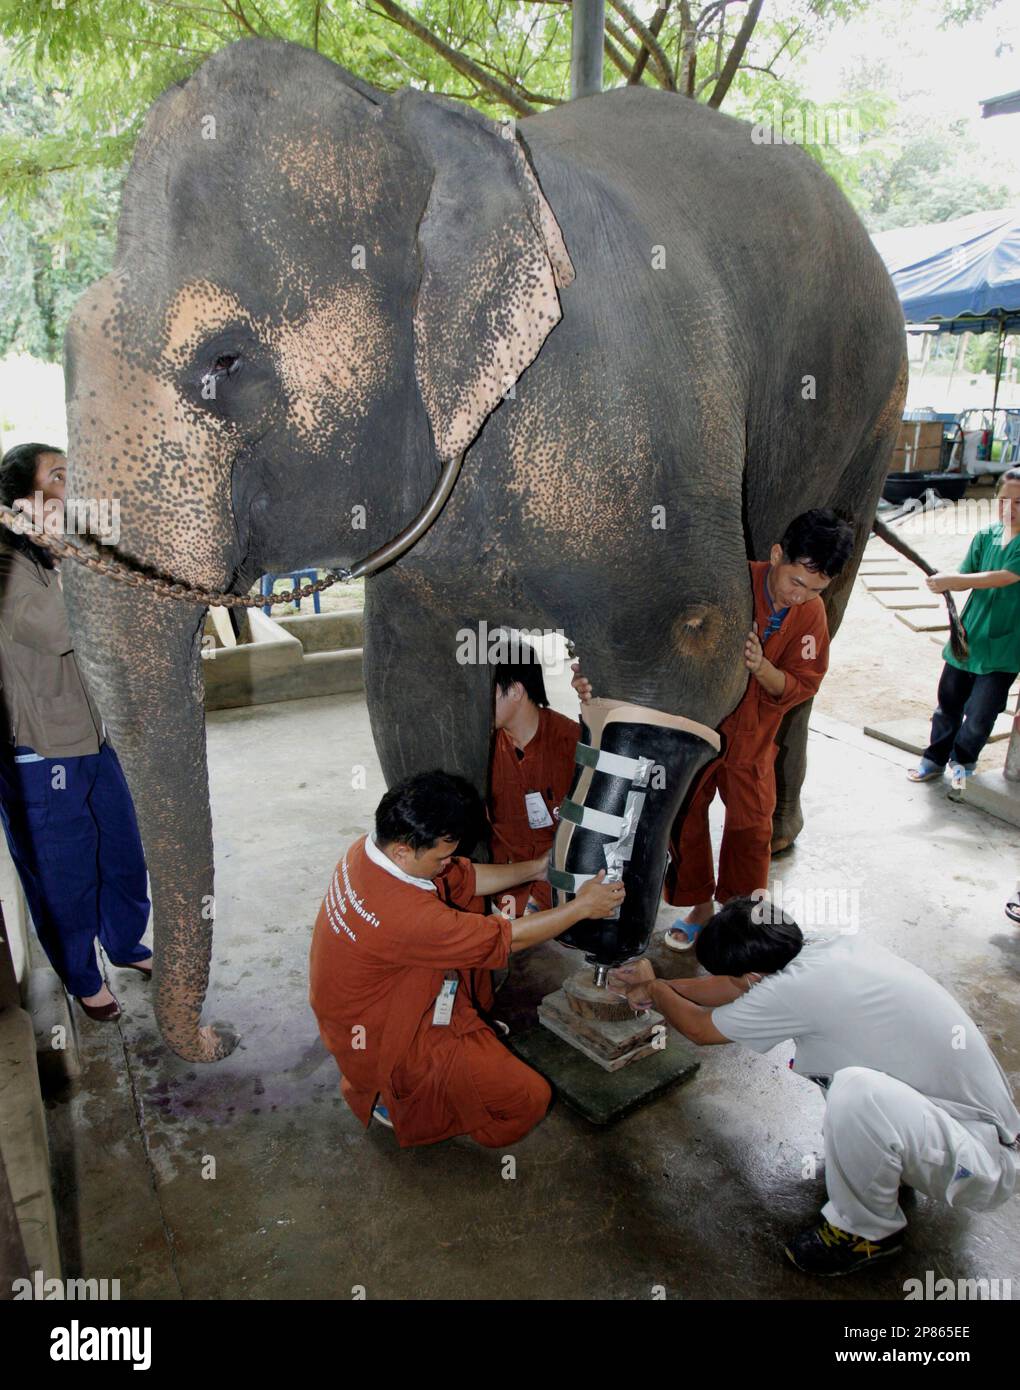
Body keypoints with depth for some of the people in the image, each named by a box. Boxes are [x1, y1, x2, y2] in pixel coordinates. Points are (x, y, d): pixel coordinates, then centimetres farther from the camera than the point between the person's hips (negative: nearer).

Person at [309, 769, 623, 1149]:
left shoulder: (374, 847, -14)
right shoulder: (406, 917, -39)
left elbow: (466, 878, 0)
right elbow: (508, 938, -26)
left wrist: (534, 869, -1)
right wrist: (582, 906, -16)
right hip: (380, 1042, -9)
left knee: (471, 910, 12)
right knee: (529, 1098, -9)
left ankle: (467, 1024, 25)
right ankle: (390, 1099, 6)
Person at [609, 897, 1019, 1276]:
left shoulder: (796, 989, -27)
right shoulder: (834, 946, -5)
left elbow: (699, 1028, -5)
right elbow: (739, 986, 14)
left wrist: (654, 991, 14)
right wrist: (659, 986, 21)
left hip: (983, 1168, -8)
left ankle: (868, 1230, -3)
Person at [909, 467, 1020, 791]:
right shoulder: (985, 536, 3)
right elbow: (966, 576, 1)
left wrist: (952, 581, -26)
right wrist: (944, 580, -21)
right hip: (966, 638, 4)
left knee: (980, 714, 3)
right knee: (949, 704, 12)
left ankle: (962, 762, 29)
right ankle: (934, 760, 29)